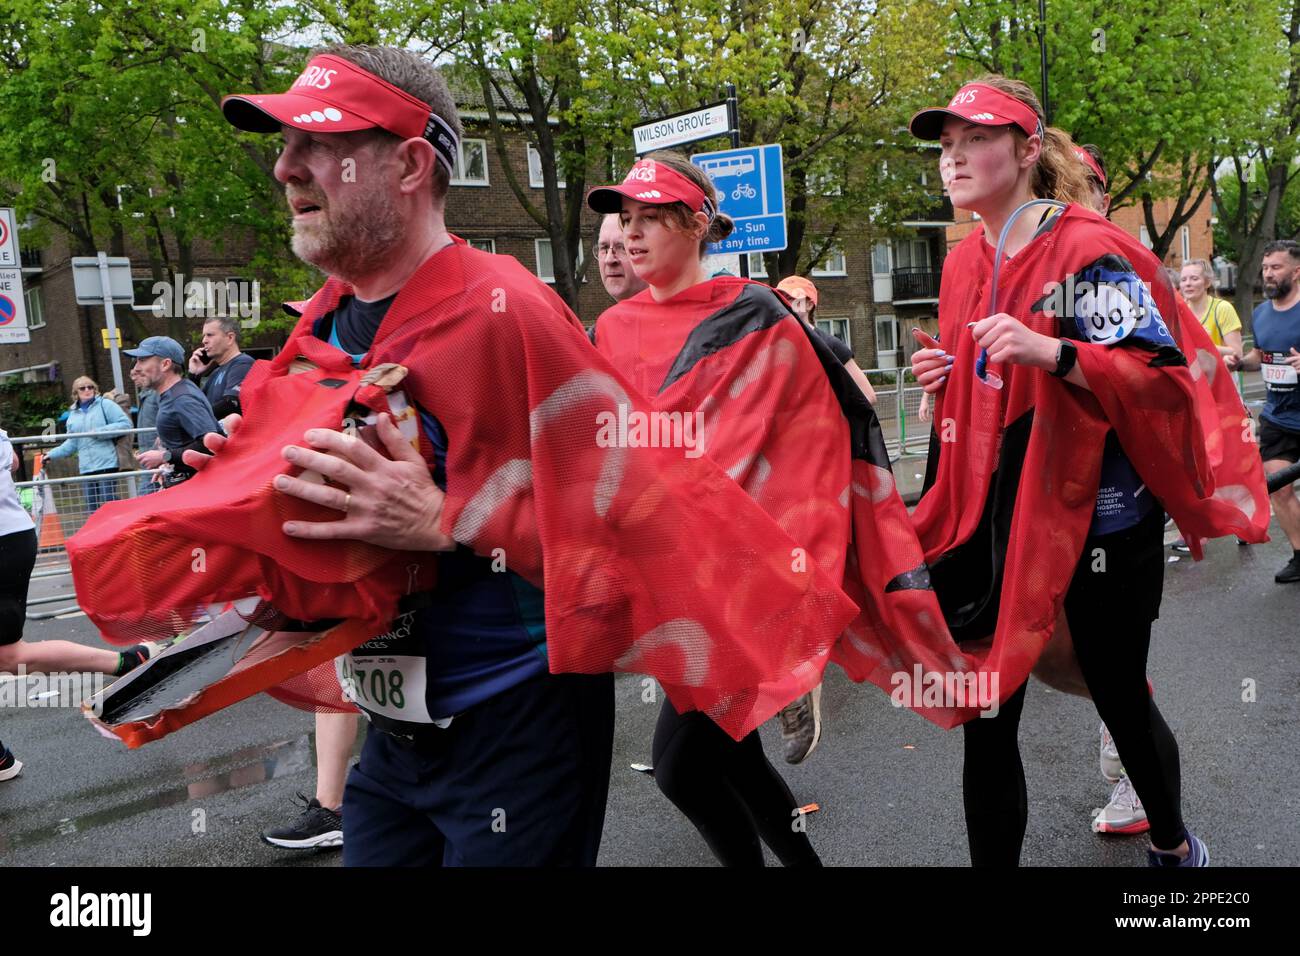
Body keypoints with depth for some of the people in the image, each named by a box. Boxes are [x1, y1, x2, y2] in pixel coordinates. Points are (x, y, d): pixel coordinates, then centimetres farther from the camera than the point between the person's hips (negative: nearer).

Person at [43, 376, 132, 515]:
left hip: (106, 465, -5)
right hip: (86, 468, 5)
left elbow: (125, 424, -8)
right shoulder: (73, 415, 18)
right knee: (92, 509, 6)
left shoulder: (105, 405, 2)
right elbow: (72, 444, 21)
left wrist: (100, 432, -13)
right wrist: (51, 454, 12)